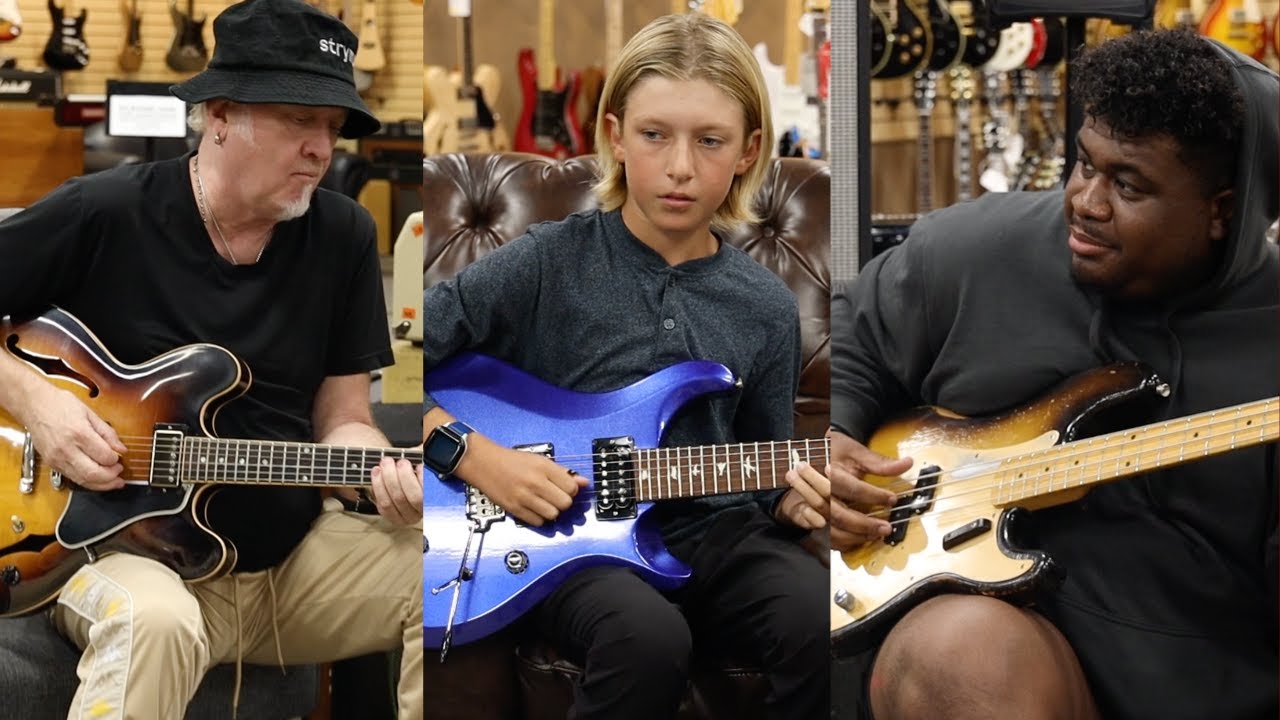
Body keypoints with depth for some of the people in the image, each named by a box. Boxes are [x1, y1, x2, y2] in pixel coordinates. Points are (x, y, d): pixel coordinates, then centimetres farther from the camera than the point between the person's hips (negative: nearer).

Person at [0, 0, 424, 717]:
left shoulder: (344, 235, 3)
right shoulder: (103, 215, -8)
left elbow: (341, 421, 6)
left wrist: (384, 469, -15)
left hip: (293, 555, 4)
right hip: (125, 545, -4)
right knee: (154, 622, -40)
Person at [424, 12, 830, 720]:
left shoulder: (766, 308, 6)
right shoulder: (549, 263, -5)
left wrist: (791, 500, -6)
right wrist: (477, 455, -12)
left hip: (707, 529, 4)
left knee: (819, 622, -27)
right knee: (649, 638, -35)